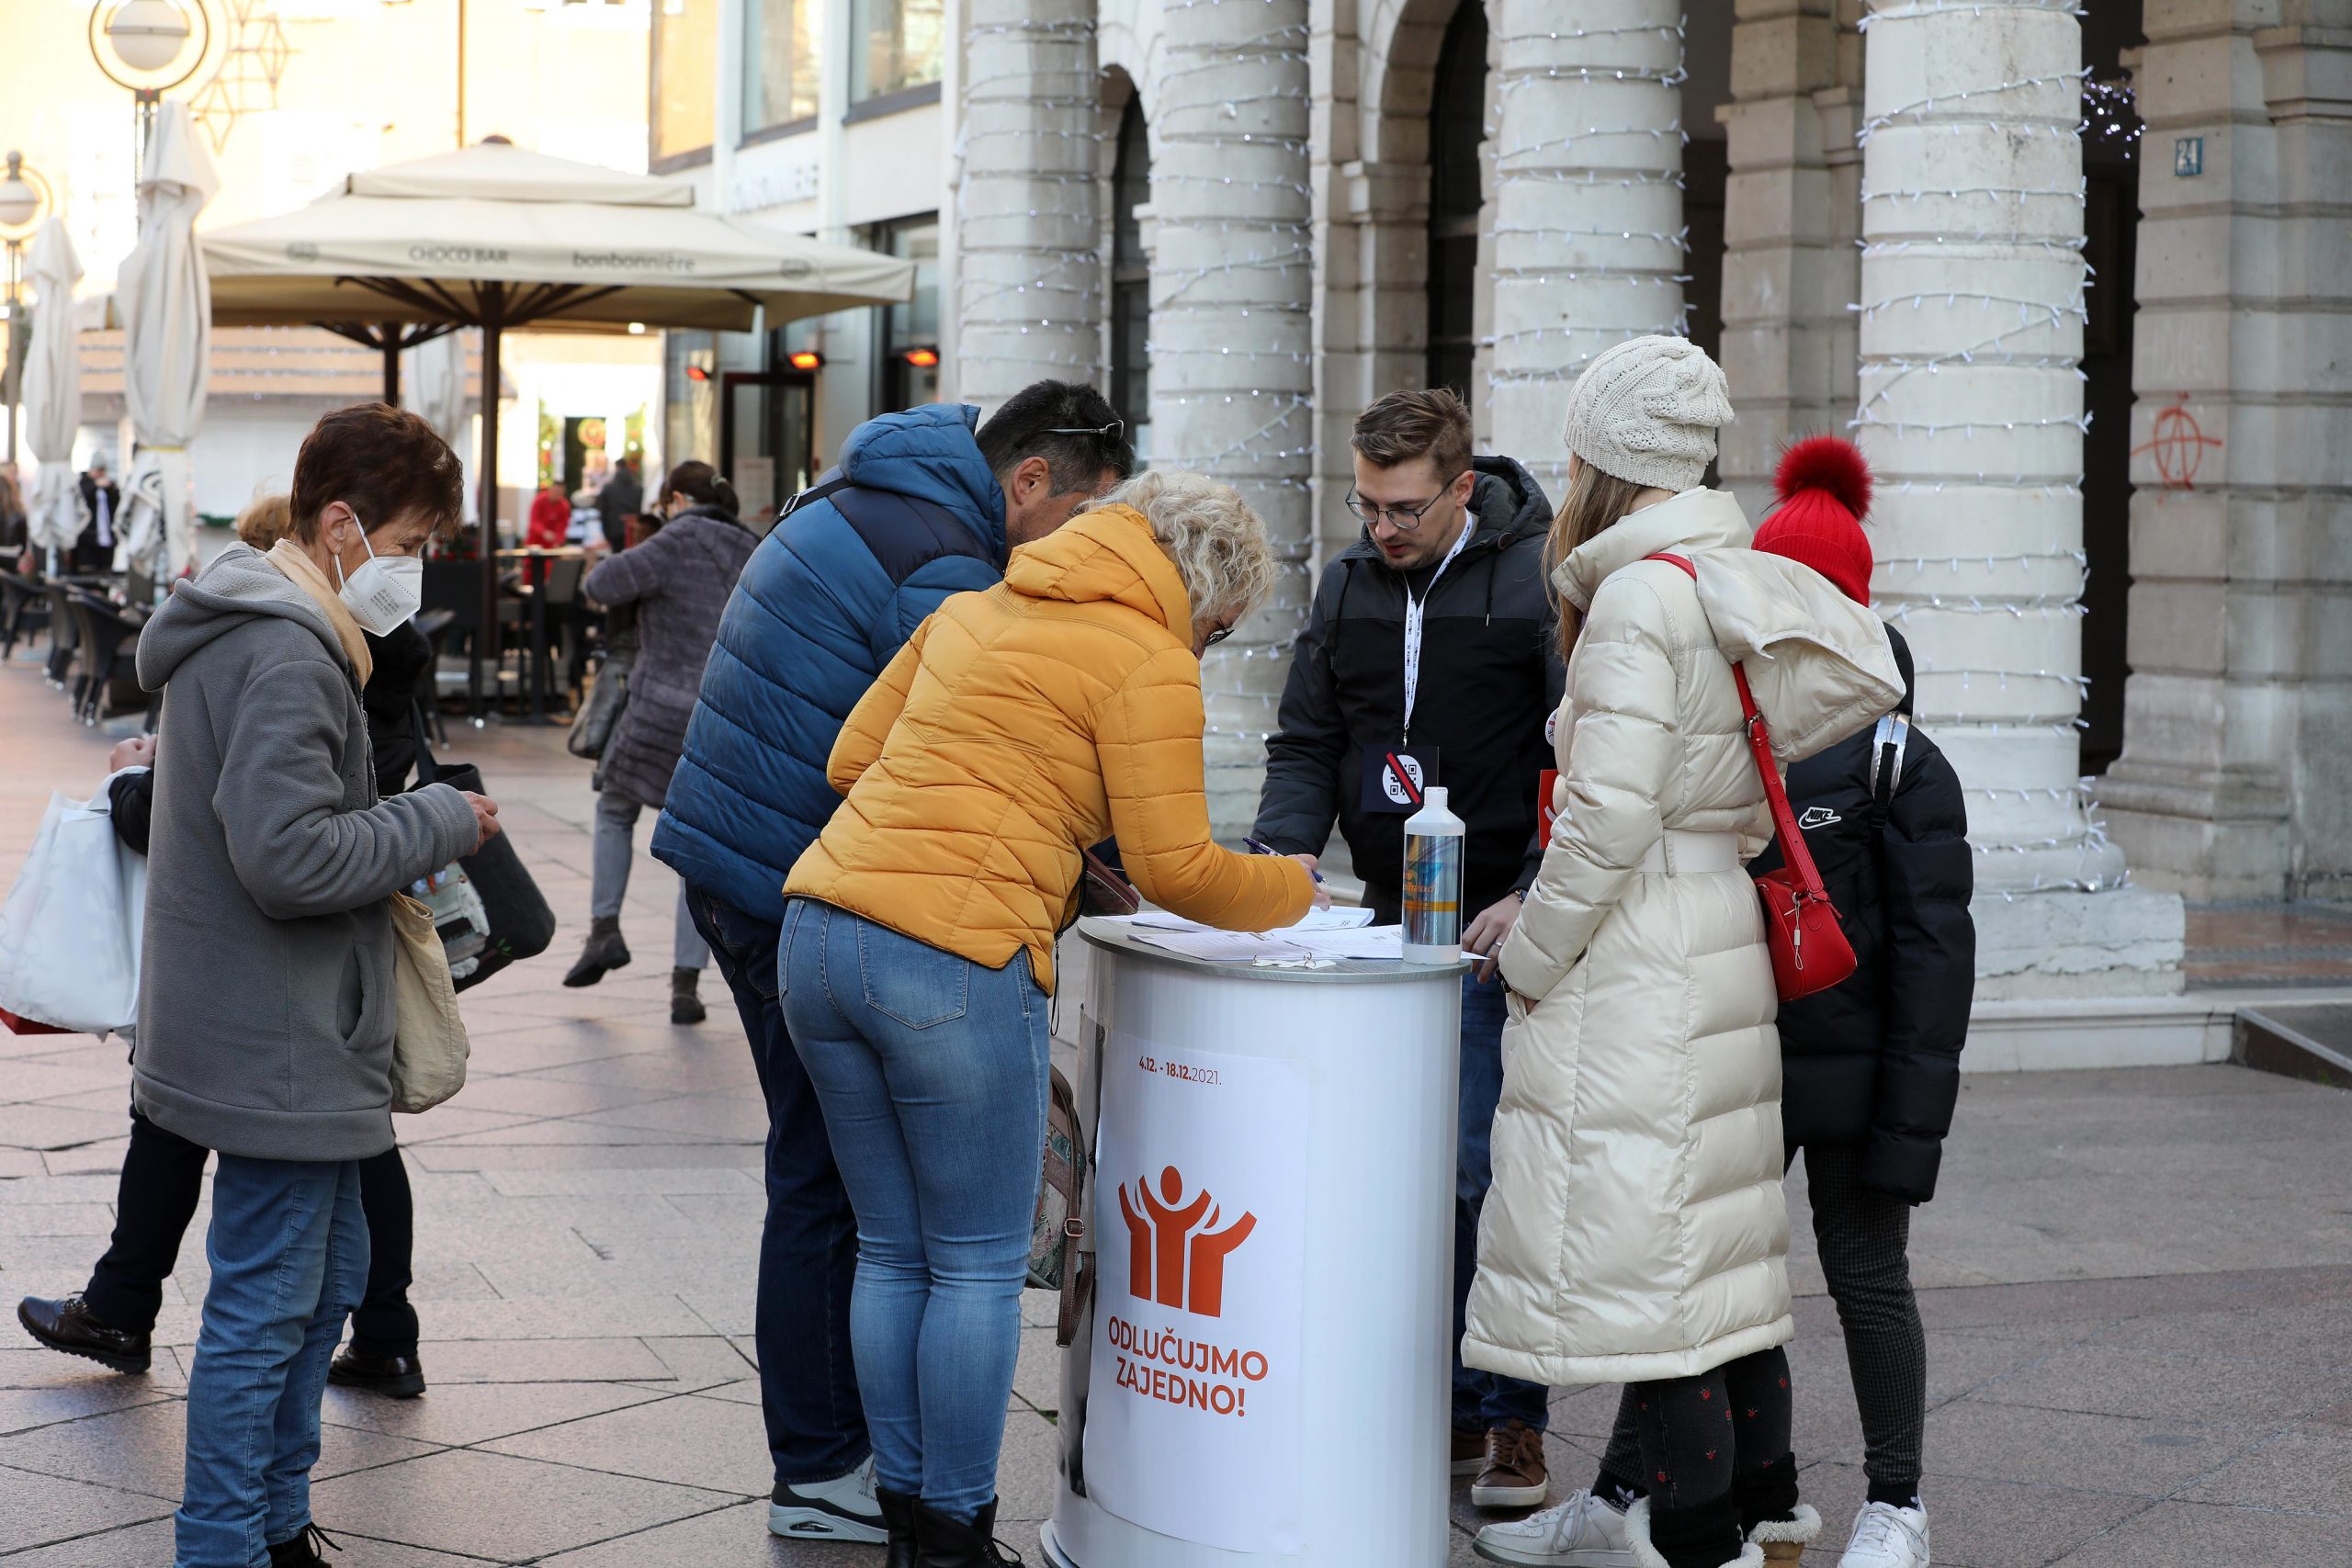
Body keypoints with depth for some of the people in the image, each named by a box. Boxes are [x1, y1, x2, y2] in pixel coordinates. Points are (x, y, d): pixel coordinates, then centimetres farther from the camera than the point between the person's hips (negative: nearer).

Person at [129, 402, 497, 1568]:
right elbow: (288, 857, -29)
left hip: (288, 1041, 11)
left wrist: (406, 826, 10)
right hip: (276, 1047, -11)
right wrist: (438, 823, -17)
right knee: (265, 1308, -3)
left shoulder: (251, 631, 14)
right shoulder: (285, 657, -21)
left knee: (329, 1275, 20)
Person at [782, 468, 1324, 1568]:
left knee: (891, 1253, 16)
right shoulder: (1149, 663, -3)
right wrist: (1291, 890, 12)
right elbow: (1174, 869, -6)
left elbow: (851, 761, 19)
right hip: (955, 965, -7)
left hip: (820, 930, 8)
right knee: (979, 1267, 5)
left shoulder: (975, 609, 19)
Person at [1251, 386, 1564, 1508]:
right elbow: (1308, 742, 14)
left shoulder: (1538, 582, -8)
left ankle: (1517, 1424, 4)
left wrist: (1535, 896, -20)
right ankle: (1454, 1405, 17)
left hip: (1502, 930, -6)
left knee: (1489, 1173, -7)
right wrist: (1288, 850, -4)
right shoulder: (1349, 586, 11)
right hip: (1392, 923, 6)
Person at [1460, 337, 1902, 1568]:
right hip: (1720, 932, 10)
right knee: (1721, 1228, 16)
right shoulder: (1738, 584, 11)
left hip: (1634, 954, -9)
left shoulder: (1637, 596, -16)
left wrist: (1534, 955, -9)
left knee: (1635, 1240, -5)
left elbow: (1610, 813, -21)